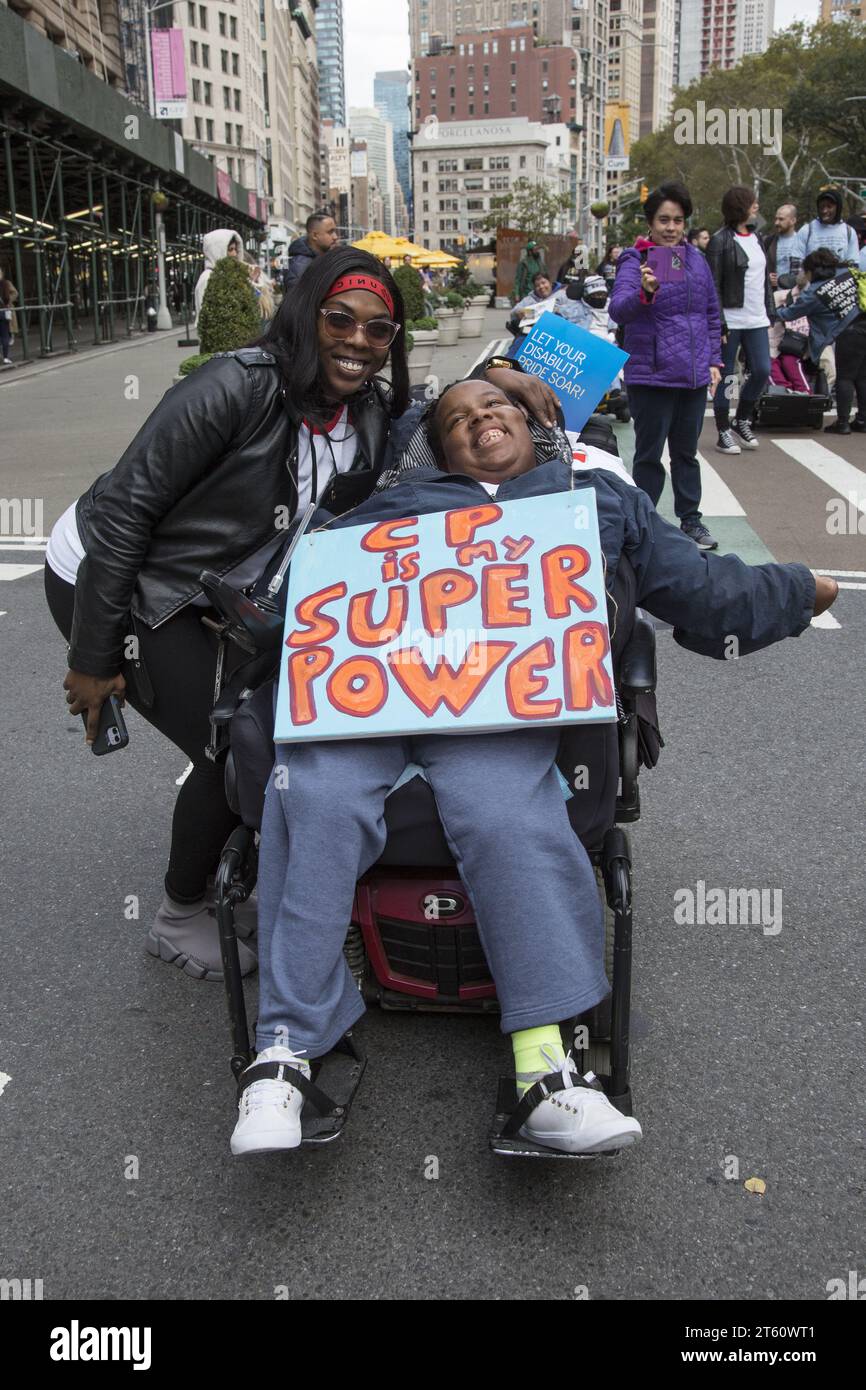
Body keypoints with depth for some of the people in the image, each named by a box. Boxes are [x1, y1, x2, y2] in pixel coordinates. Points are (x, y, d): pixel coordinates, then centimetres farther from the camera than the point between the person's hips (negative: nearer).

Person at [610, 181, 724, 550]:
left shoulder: (696, 259, 10)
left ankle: (690, 520, 26)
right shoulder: (634, 260, -7)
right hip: (651, 376, -5)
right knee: (649, 454, 3)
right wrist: (644, 293, -41)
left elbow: (712, 314, 19)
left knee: (686, 451, 15)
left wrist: (713, 360, 14)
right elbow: (618, 310, -23)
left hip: (694, 376, 5)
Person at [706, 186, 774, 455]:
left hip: (756, 320, 6)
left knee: (762, 371, 2)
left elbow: (765, 279, 18)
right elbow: (713, 286, -11)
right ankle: (724, 433, 11)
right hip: (731, 320, -6)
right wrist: (718, 323, -16)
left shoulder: (756, 238, 13)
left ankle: (742, 421, 20)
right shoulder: (720, 241, -7)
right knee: (726, 377, 2)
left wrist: (770, 312, 12)